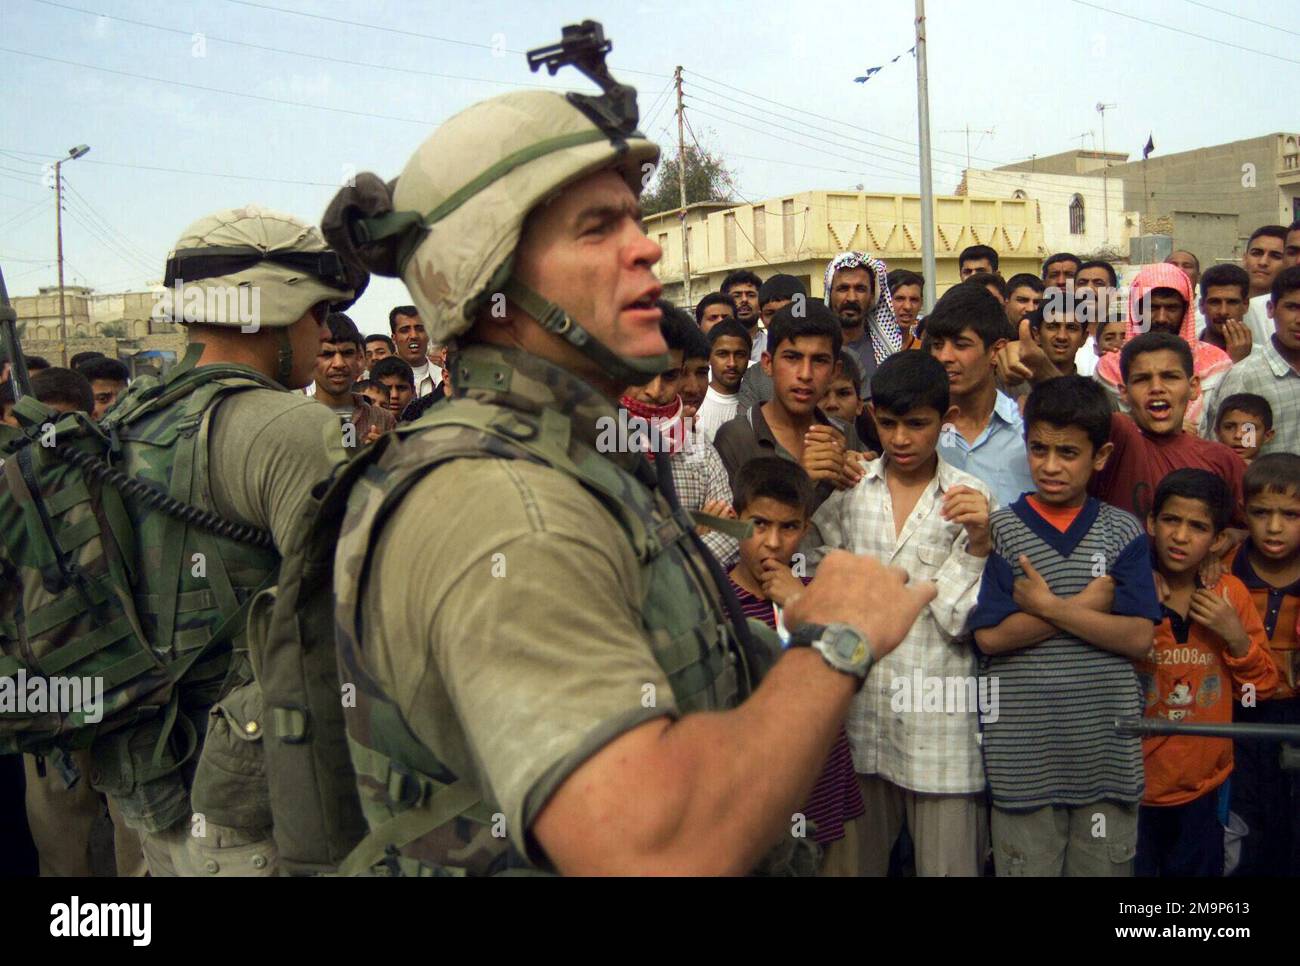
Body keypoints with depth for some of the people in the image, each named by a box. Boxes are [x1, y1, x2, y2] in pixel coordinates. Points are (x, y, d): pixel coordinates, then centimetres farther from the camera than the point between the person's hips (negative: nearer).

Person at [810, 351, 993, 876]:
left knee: (948, 865, 7)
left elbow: (969, 622, -8)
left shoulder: (971, 498, -4)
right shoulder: (844, 488, 3)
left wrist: (979, 543, -20)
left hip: (941, 729, -2)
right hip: (859, 714, 2)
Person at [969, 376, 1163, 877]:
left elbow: (1137, 638, -7)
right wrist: (1088, 604, -10)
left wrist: (1049, 606, -14)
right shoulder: (999, 530, -2)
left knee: (1104, 863, 11)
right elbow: (989, 635, -12)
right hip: (1022, 752, -1)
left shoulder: (1124, 533, 3)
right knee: (1026, 864, 8)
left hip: (1107, 745, 2)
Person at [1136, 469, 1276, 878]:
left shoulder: (1231, 594, -1)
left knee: (1200, 866, 18)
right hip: (1132, 786, -3)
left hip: (1204, 787, 3)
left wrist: (1236, 637, -12)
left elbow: (1261, 687, 6)